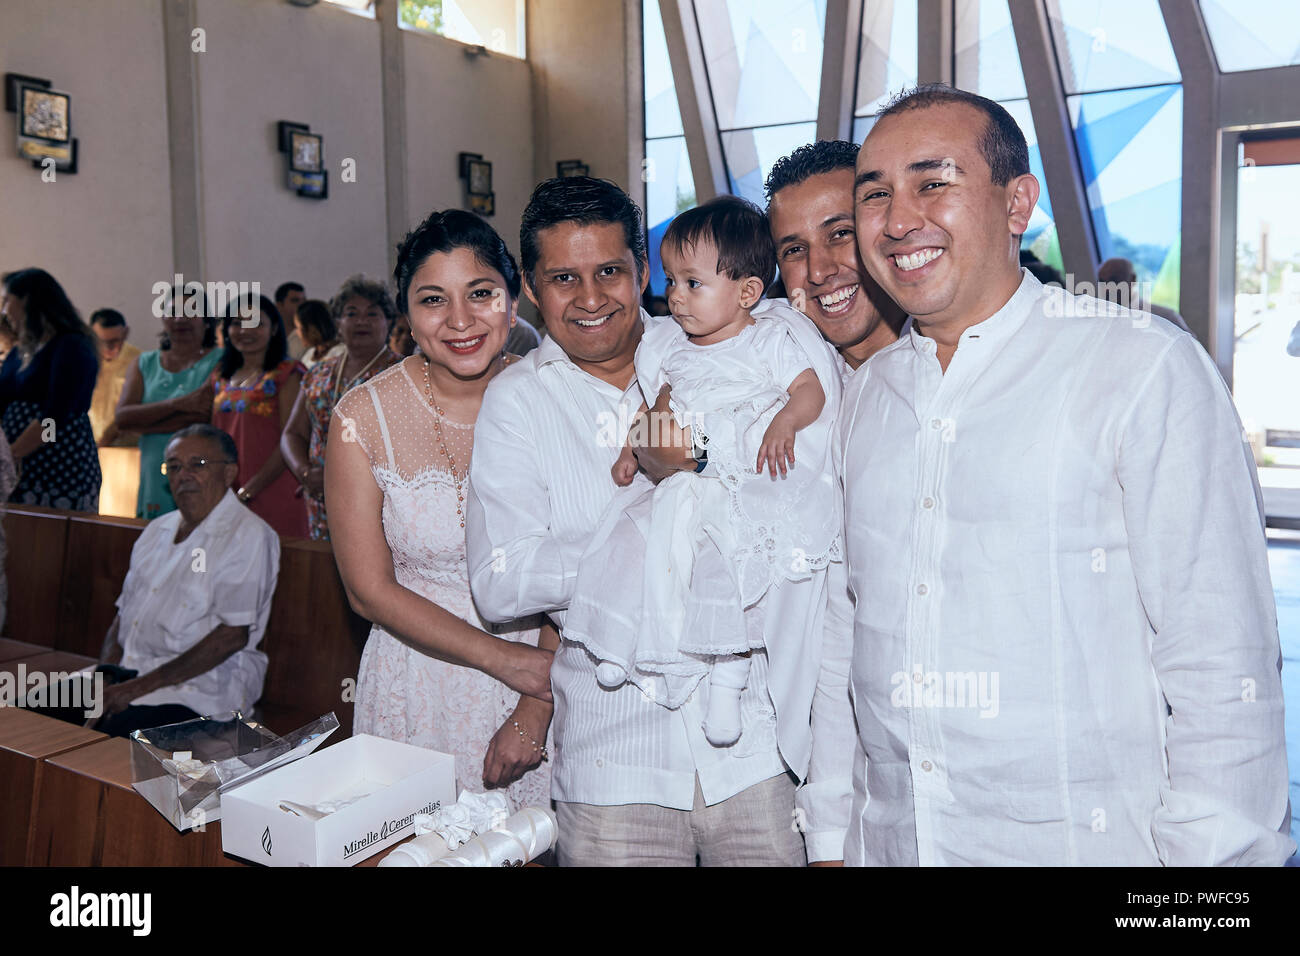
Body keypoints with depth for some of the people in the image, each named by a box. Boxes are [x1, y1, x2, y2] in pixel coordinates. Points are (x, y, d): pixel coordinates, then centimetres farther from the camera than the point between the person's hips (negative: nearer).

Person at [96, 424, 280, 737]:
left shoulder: (249, 536, -8)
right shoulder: (157, 529, 18)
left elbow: (233, 635, -16)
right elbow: (123, 613, 20)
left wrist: (140, 686, -16)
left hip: (197, 692, -7)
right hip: (128, 676, 7)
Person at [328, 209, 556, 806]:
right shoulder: (364, 416, -10)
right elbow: (371, 590, -7)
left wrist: (535, 709, -13)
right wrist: (504, 658, -14)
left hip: (543, 676, 1)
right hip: (420, 688, -1)